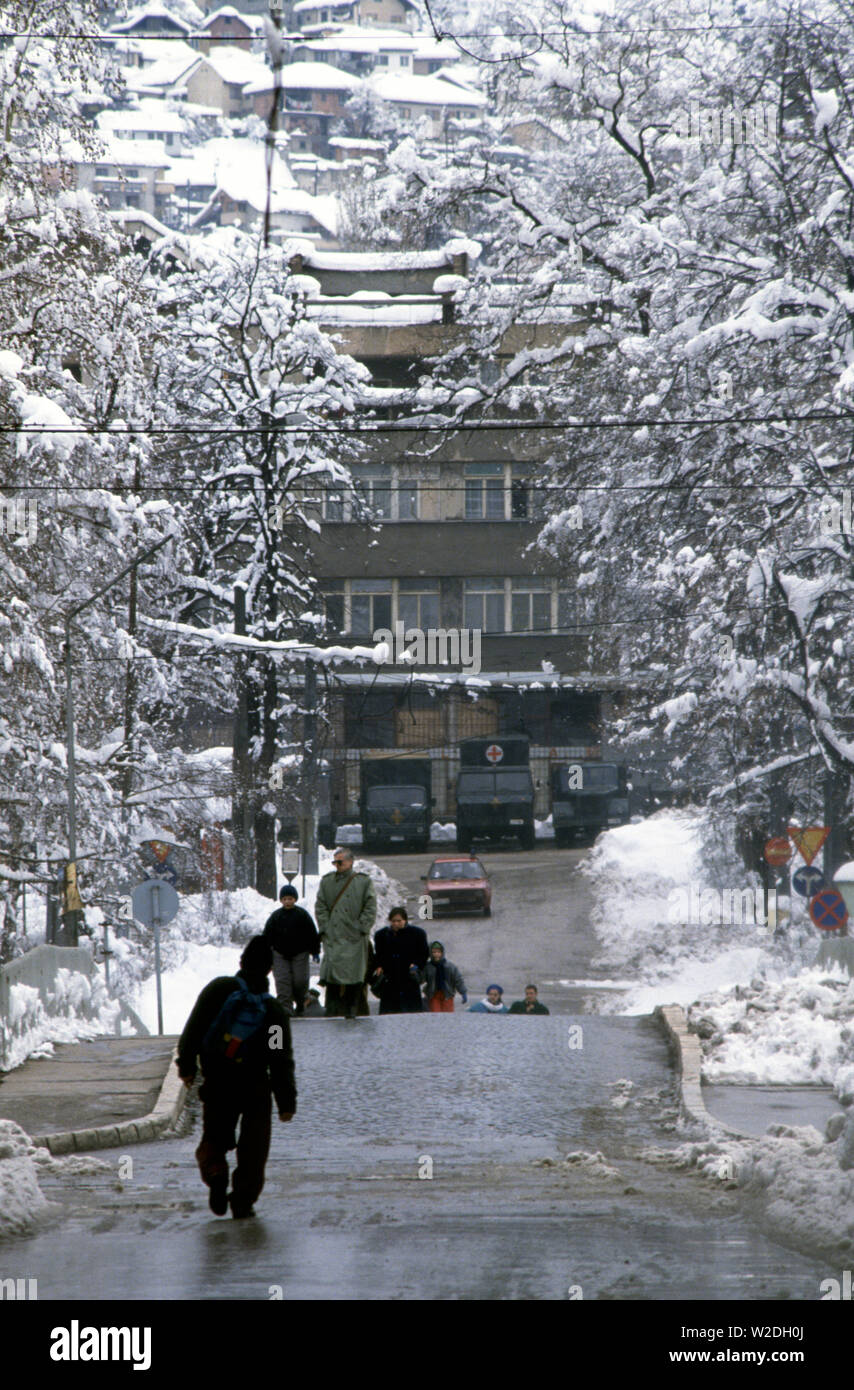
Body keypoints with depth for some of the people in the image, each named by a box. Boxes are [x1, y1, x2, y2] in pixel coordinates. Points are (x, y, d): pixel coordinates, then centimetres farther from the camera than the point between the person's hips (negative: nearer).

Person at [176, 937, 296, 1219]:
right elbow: (282, 1061, -3)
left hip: (216, 1084, 0)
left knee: (213, 1137, 15)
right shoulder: (274, 1011, -4)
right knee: (253, 1148, 11)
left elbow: (194, 1029, -7)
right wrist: (287, 1101, 2)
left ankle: (215, 1172, -14)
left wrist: (186, 1065, 5)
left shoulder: (219, 989, -7)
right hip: (256, 1088, 0)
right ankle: (243, 1199, 4)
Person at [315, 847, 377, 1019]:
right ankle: (332, 1011, -5)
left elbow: (370, 908, 4)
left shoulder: (363, 882, 7)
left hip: (354, 938, -1)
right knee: (332, 973, -7)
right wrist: (324, 928, -1)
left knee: (354, 976, -2)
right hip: (333, 937, 1)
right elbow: (320, 907, 10)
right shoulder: (326, 881, 13)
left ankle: (351, 1010, 5)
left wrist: (361, 928, -6)